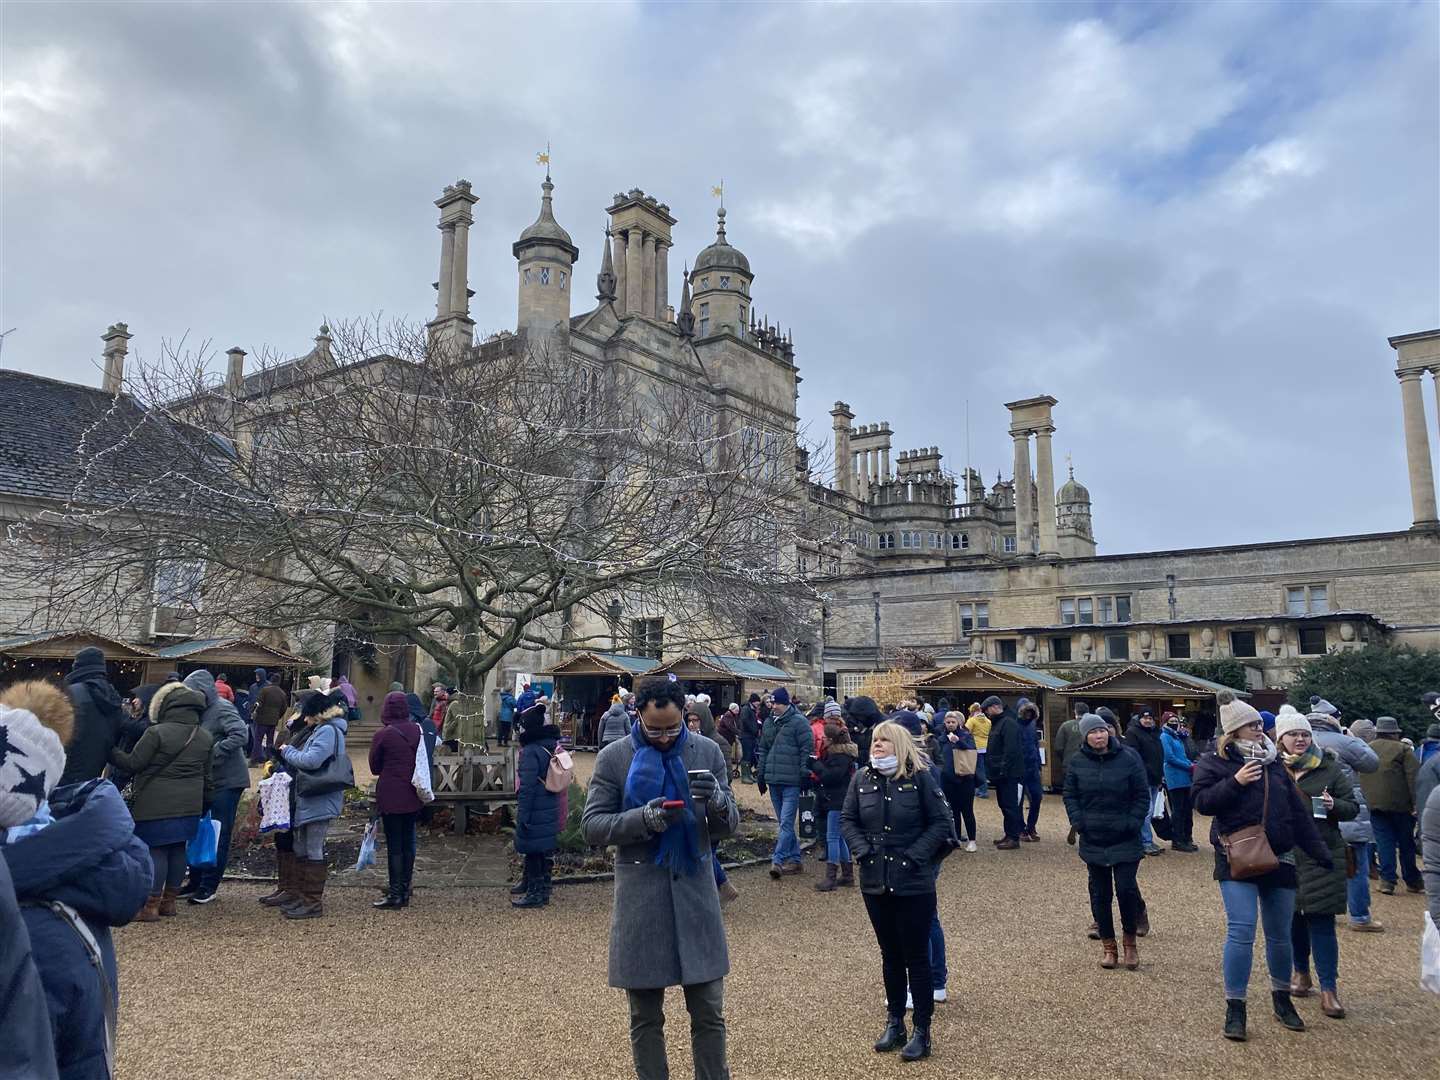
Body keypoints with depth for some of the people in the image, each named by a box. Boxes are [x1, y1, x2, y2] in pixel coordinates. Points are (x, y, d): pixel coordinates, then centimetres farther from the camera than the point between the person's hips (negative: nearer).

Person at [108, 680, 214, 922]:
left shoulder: (157, 733, -13)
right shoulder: (205, 737, 8)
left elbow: (132, 763, -8)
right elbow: (208, 776, 14)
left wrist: (110, 752, 7)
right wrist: (206, 802, 23)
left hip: (157, 805, -6)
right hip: (190, 806, 6)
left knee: (155, 850, 0)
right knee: (178, 849, 13)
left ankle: (151, 905, 2)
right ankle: (169, 901, 22)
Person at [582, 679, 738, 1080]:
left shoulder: (708, 752, 2)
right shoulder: (613, 757, -3)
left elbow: (729, 825, 3)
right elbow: (593, 826, -5)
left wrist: (717, 800, -21)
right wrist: (644, 817, -22)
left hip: (695, 889, 1)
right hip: (640, 894, -1)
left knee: (709, 1012, 7)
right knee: (645, 1017, 11)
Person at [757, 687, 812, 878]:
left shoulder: (798, 722, -7)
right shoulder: (769, 722, 13)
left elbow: (807, 749, -9)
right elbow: (763, 750, 20)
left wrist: (804, 775, -13)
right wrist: (761, 775, 17)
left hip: (791, 782, -7)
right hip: (773, 781, 7)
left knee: (786, 822, -10)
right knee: (784, 822, 12)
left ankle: (778, 860, -11)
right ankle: (794, 859, 20)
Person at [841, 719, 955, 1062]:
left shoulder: (920, 777, -10)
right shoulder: (862, 778, 1)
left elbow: (942, 822, -8)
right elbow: (847, 820, 7)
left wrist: (914, 856, -14)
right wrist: (862, 850, -7)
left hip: (914, 884, -4)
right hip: (874, 882, 4)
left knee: (916, 957, 4)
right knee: (890, 955, 16)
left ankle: (922, 1031, 16)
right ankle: (894, 1023, 29)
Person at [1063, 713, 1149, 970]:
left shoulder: (1129, 760, -7)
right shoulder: (1077, 762, -1)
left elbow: (1142, 796, -2)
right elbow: (1070, 796, 7)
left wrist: (1132, 824, -10)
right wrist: (1078, 822, -6)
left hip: (1125, 841, -2)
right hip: (1093, 840, 2)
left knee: (1126, 888, -8)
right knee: (1100, 893, 8)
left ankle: (1130, 941, 16)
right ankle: (1108, 946, 21)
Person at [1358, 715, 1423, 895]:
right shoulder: (1401, 750, -6)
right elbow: (1414, 777, -13)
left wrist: (1365, 801, 20)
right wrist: (1416, 803, -12)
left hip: (1374, 804, 3)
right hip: (1400, 804, -3)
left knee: (1384, 842, 6)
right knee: (1406, 843, 10)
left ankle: (1387, 880, 1)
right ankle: (1412, 881, 20)